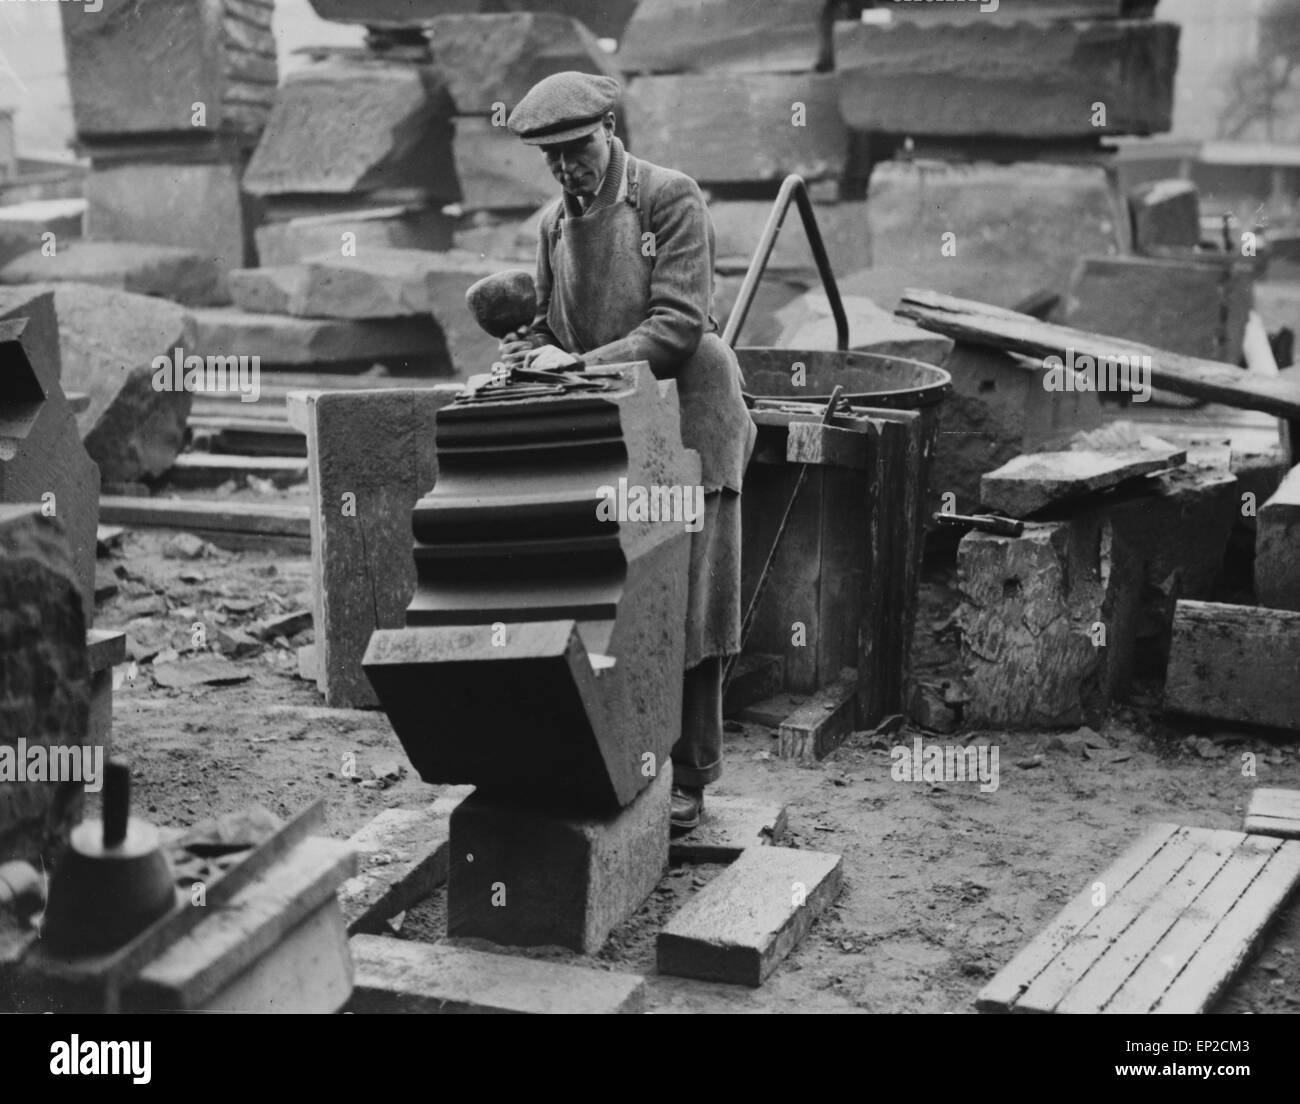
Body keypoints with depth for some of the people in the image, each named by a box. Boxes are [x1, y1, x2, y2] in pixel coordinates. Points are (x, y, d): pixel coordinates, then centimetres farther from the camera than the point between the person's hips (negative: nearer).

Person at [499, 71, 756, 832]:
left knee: (687, 612, -2)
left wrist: (583, 364, -22)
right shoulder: (555, 225, 13)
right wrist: (530, 353, -5)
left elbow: (679, 321, -15)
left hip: (684, 421, -6)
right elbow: (547, 324, 19)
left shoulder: (672, 198, -6)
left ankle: (688, 780, 8)